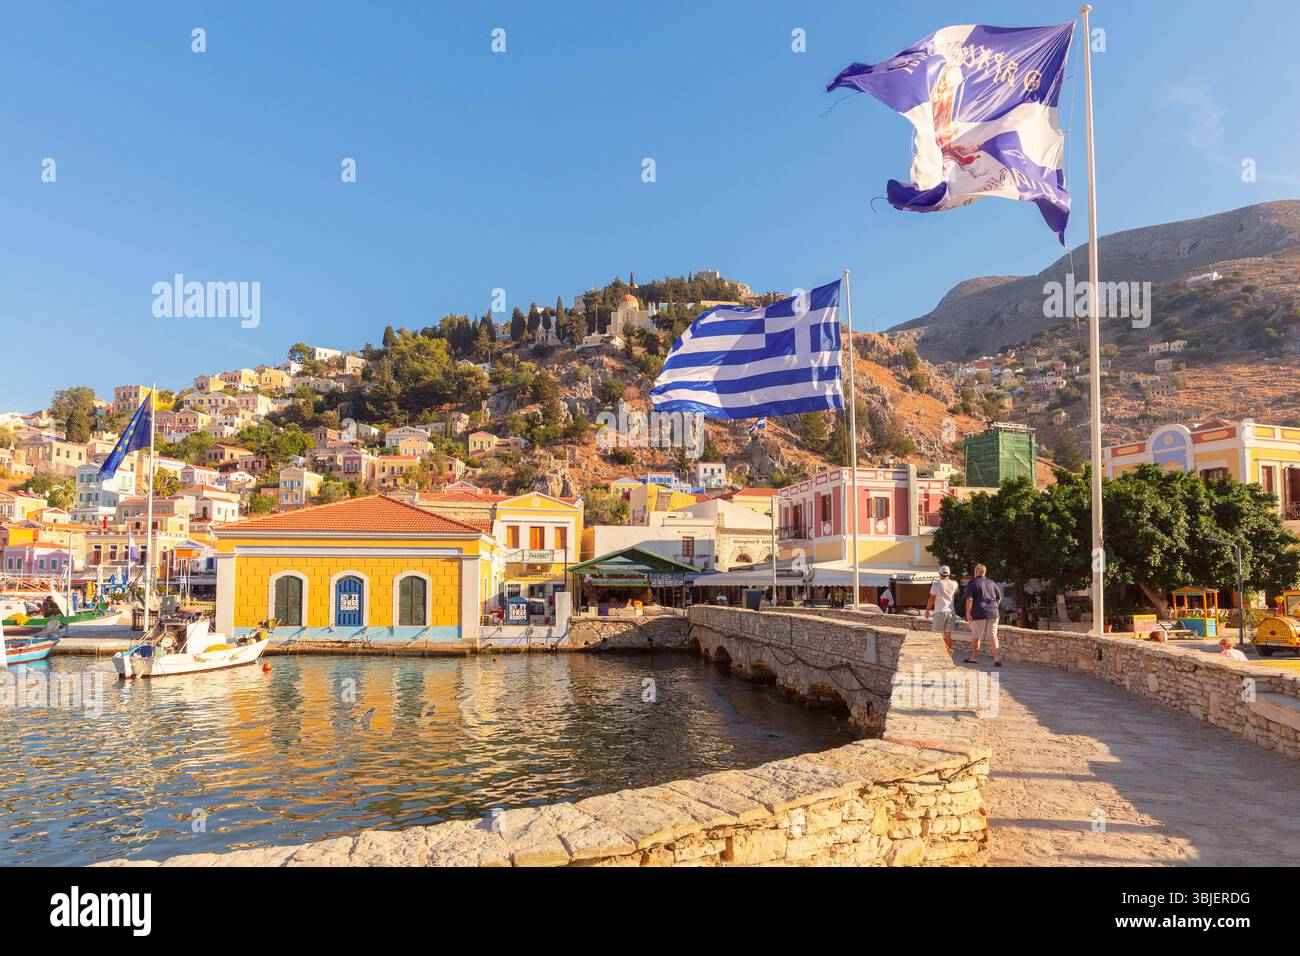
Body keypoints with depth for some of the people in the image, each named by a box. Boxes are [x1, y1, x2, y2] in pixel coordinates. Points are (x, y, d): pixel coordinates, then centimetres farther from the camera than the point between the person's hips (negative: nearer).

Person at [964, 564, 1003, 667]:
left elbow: (969, 599, -13)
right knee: (992, 635, 2)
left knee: (975, 635, 9)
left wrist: (968, 613, -10)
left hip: (978, 613, -4)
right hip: (993, 613, 4)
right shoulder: (992, 583, 11)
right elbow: (999, 598, 16)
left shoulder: (972, 583, -4)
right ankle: (997, 657, -14)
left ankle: (974, 657, 20)